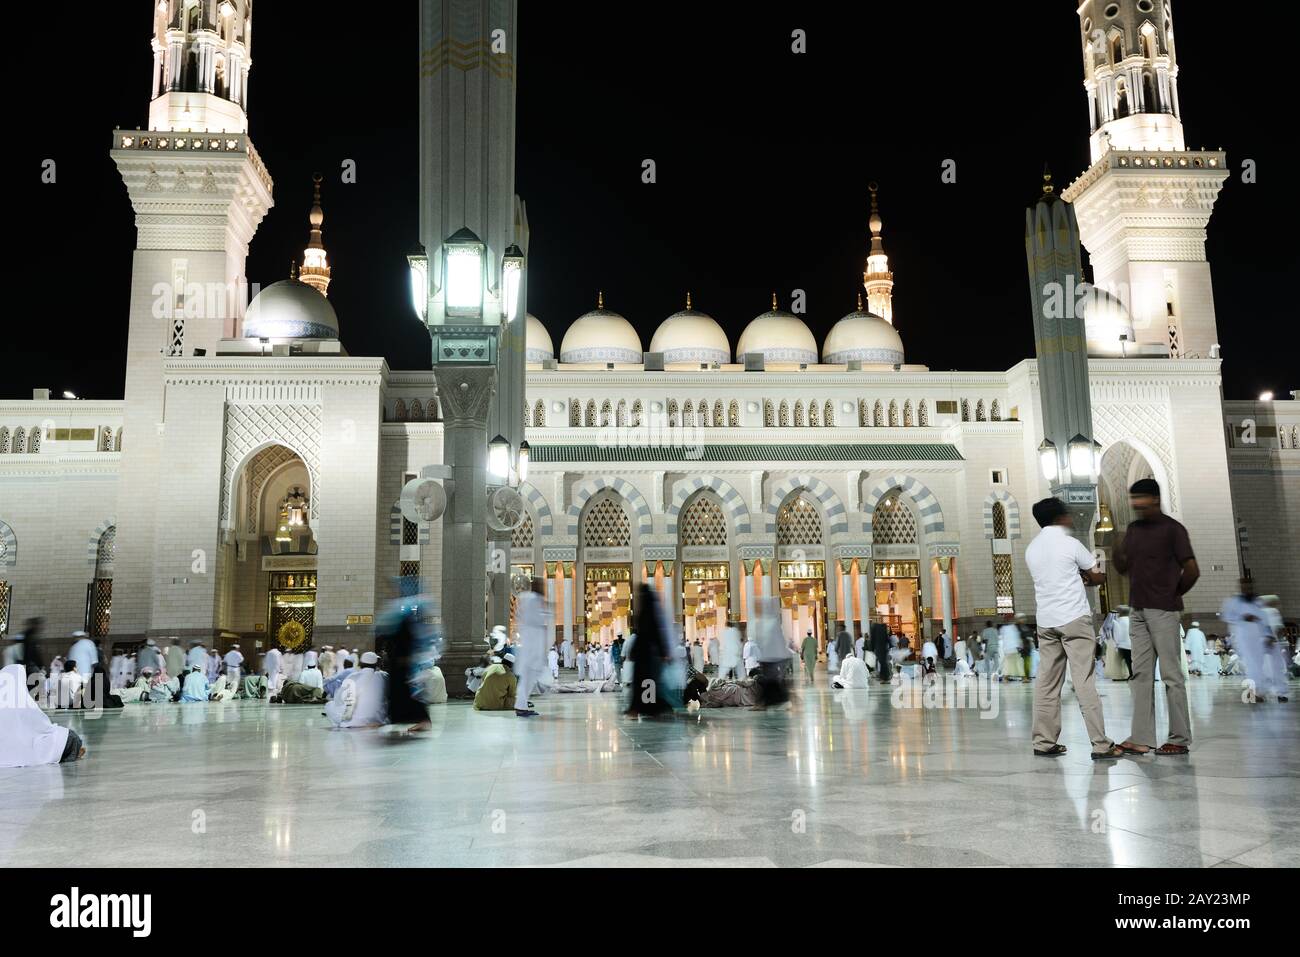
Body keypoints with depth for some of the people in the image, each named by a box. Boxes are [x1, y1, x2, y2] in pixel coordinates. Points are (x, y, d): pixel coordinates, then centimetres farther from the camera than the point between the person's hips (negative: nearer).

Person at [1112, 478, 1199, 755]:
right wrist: (1118, 549, -6)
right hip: (1138, 610, 7)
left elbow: (1192, 570, -12)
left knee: (1172, 675, -1)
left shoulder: (1172, 529, -8)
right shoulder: (1132, 529, 12)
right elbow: (1122, 568, 13)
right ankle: (1141, 738, 9)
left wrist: (1174, 594, 0)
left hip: (1163, 612, -7)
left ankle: (1180, 739, 7)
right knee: (1141, 674, 6)